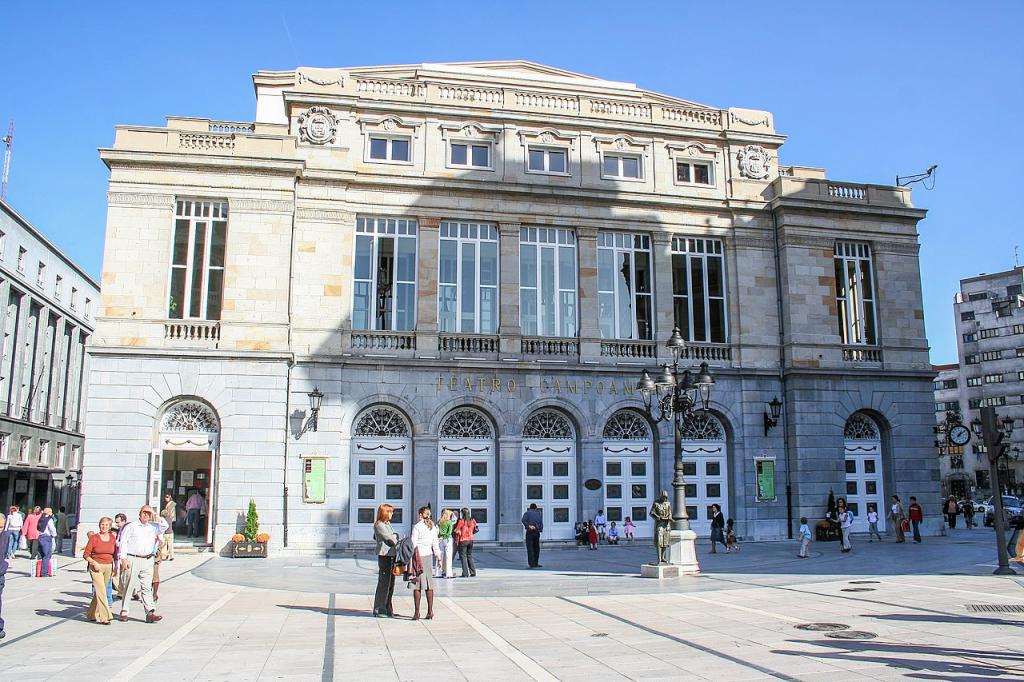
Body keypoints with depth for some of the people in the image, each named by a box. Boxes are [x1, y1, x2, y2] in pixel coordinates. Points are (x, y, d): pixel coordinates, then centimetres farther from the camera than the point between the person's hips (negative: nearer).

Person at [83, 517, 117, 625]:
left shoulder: (113, 538, 7)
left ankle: (92, 614, 25)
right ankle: (104, 617, -11)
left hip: (108, 567, 4)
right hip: (96, 567, -4)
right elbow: (86, 555, -3)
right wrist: (94, 563, -18)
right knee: (101, 592, -11)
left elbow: (115, 553, 16)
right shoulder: (94, 538, -5)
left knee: (99, 591, 10)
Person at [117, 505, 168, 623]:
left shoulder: (153, 527, 14)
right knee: (130, 586, 2)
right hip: (133, 559, -3)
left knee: (147, 587, 1)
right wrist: (123, 559, -9)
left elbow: (165, 526, 5)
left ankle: (150, 613, -5)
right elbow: (123, 542, -1)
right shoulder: (131, 526, 2)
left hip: (147, 560, 3)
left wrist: (156, 517, -3)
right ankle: (124, 611, 14)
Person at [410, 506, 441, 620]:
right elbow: (435, 544, 10)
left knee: (417, 585, -1)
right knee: (429, 584, 9)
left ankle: (417, 612, 0)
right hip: (428, 555, 5)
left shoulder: (417, 527, -9)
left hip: (418, 555, -5)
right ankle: (430, 611, 10)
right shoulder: (433, 527, 7)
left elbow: (413, 544, -11)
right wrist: (438, 556, 17)